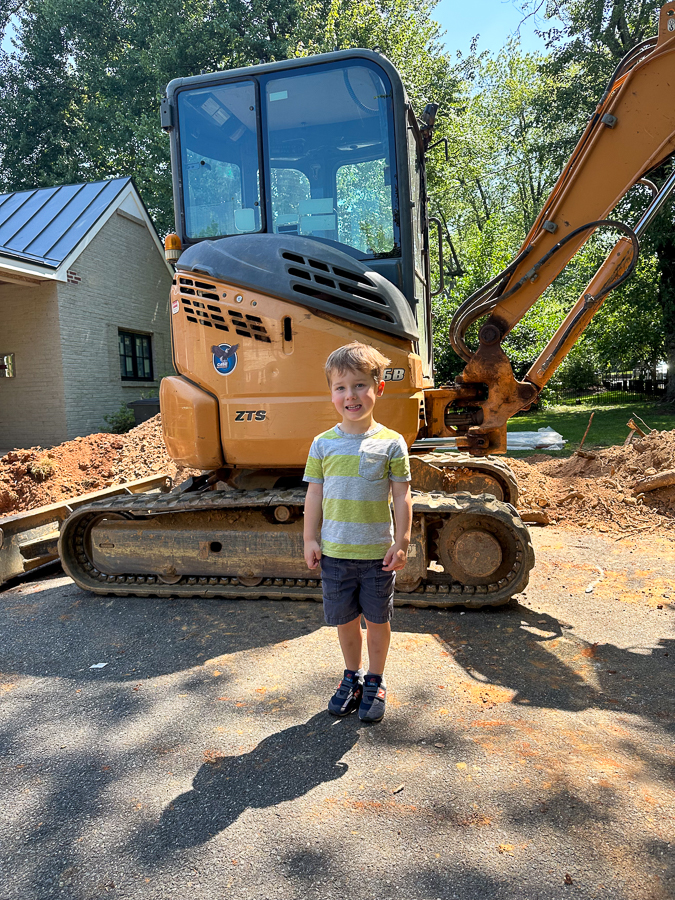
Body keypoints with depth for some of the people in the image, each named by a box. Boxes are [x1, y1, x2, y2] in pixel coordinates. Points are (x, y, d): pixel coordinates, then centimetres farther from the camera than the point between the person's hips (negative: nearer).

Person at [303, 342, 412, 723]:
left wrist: (402, 542, -6)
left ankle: (376, 681, 34)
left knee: (377, 618, 13)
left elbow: (402, 497, -3)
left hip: (378, 551, -1)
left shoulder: (391, 443, -6)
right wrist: (310, 539, 2)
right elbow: (315, 494, 4)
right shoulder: (323, 443, -1)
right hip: (335, 550, 2)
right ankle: (353, 675, 38)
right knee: (344, 618, 15)